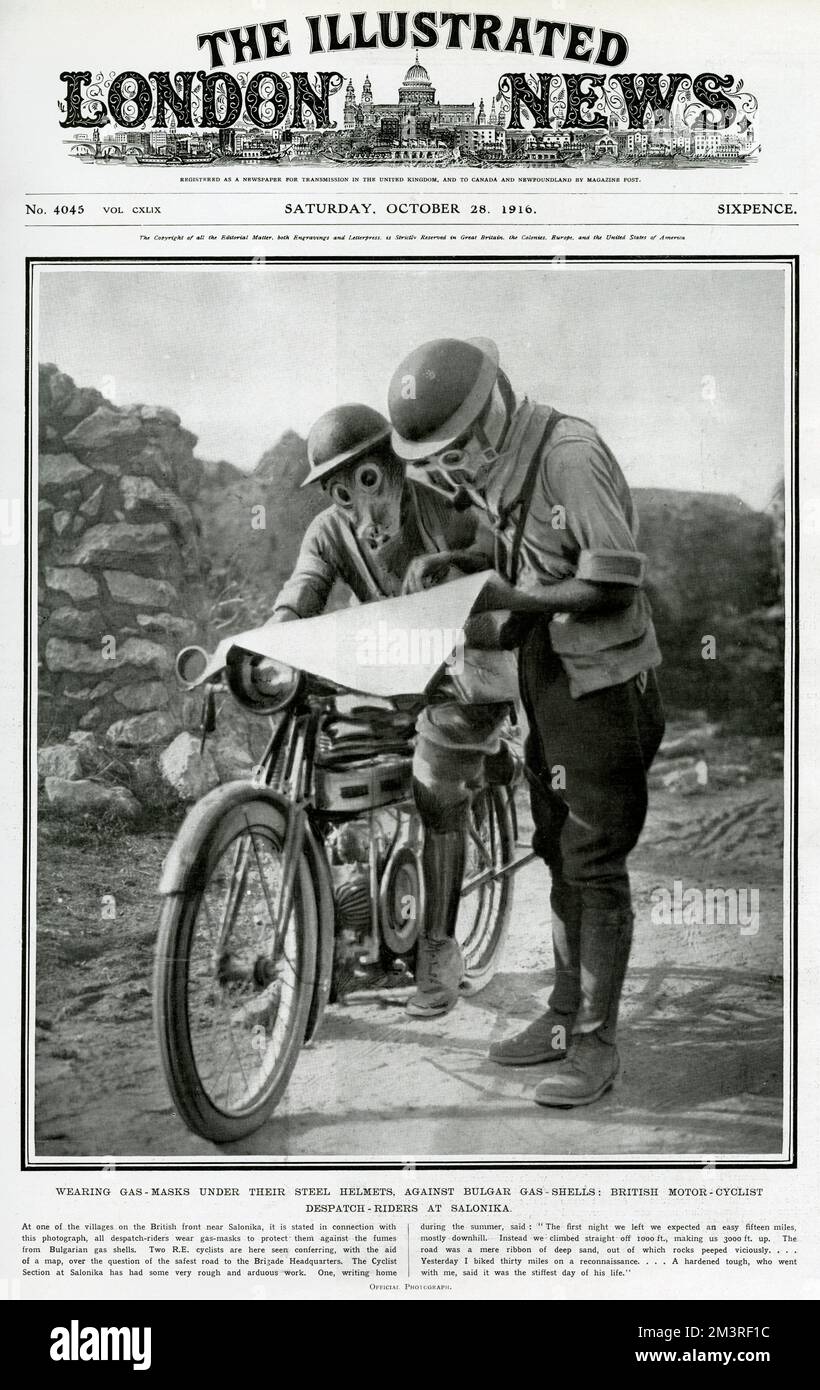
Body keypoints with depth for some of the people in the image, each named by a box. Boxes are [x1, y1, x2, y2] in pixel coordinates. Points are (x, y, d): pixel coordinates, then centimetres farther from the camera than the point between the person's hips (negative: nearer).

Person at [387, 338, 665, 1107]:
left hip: (604, 690, -9)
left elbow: (612, 586, -23)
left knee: (596, 869, -2)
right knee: (561, 859, 16)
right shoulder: (498, 464, 5)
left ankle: (596, 1043, 10)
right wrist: (449, 564, 1)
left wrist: (508, 599, -21)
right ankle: (565, 1015, 29)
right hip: (548, 686, 9)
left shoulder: (571, 454, -21)